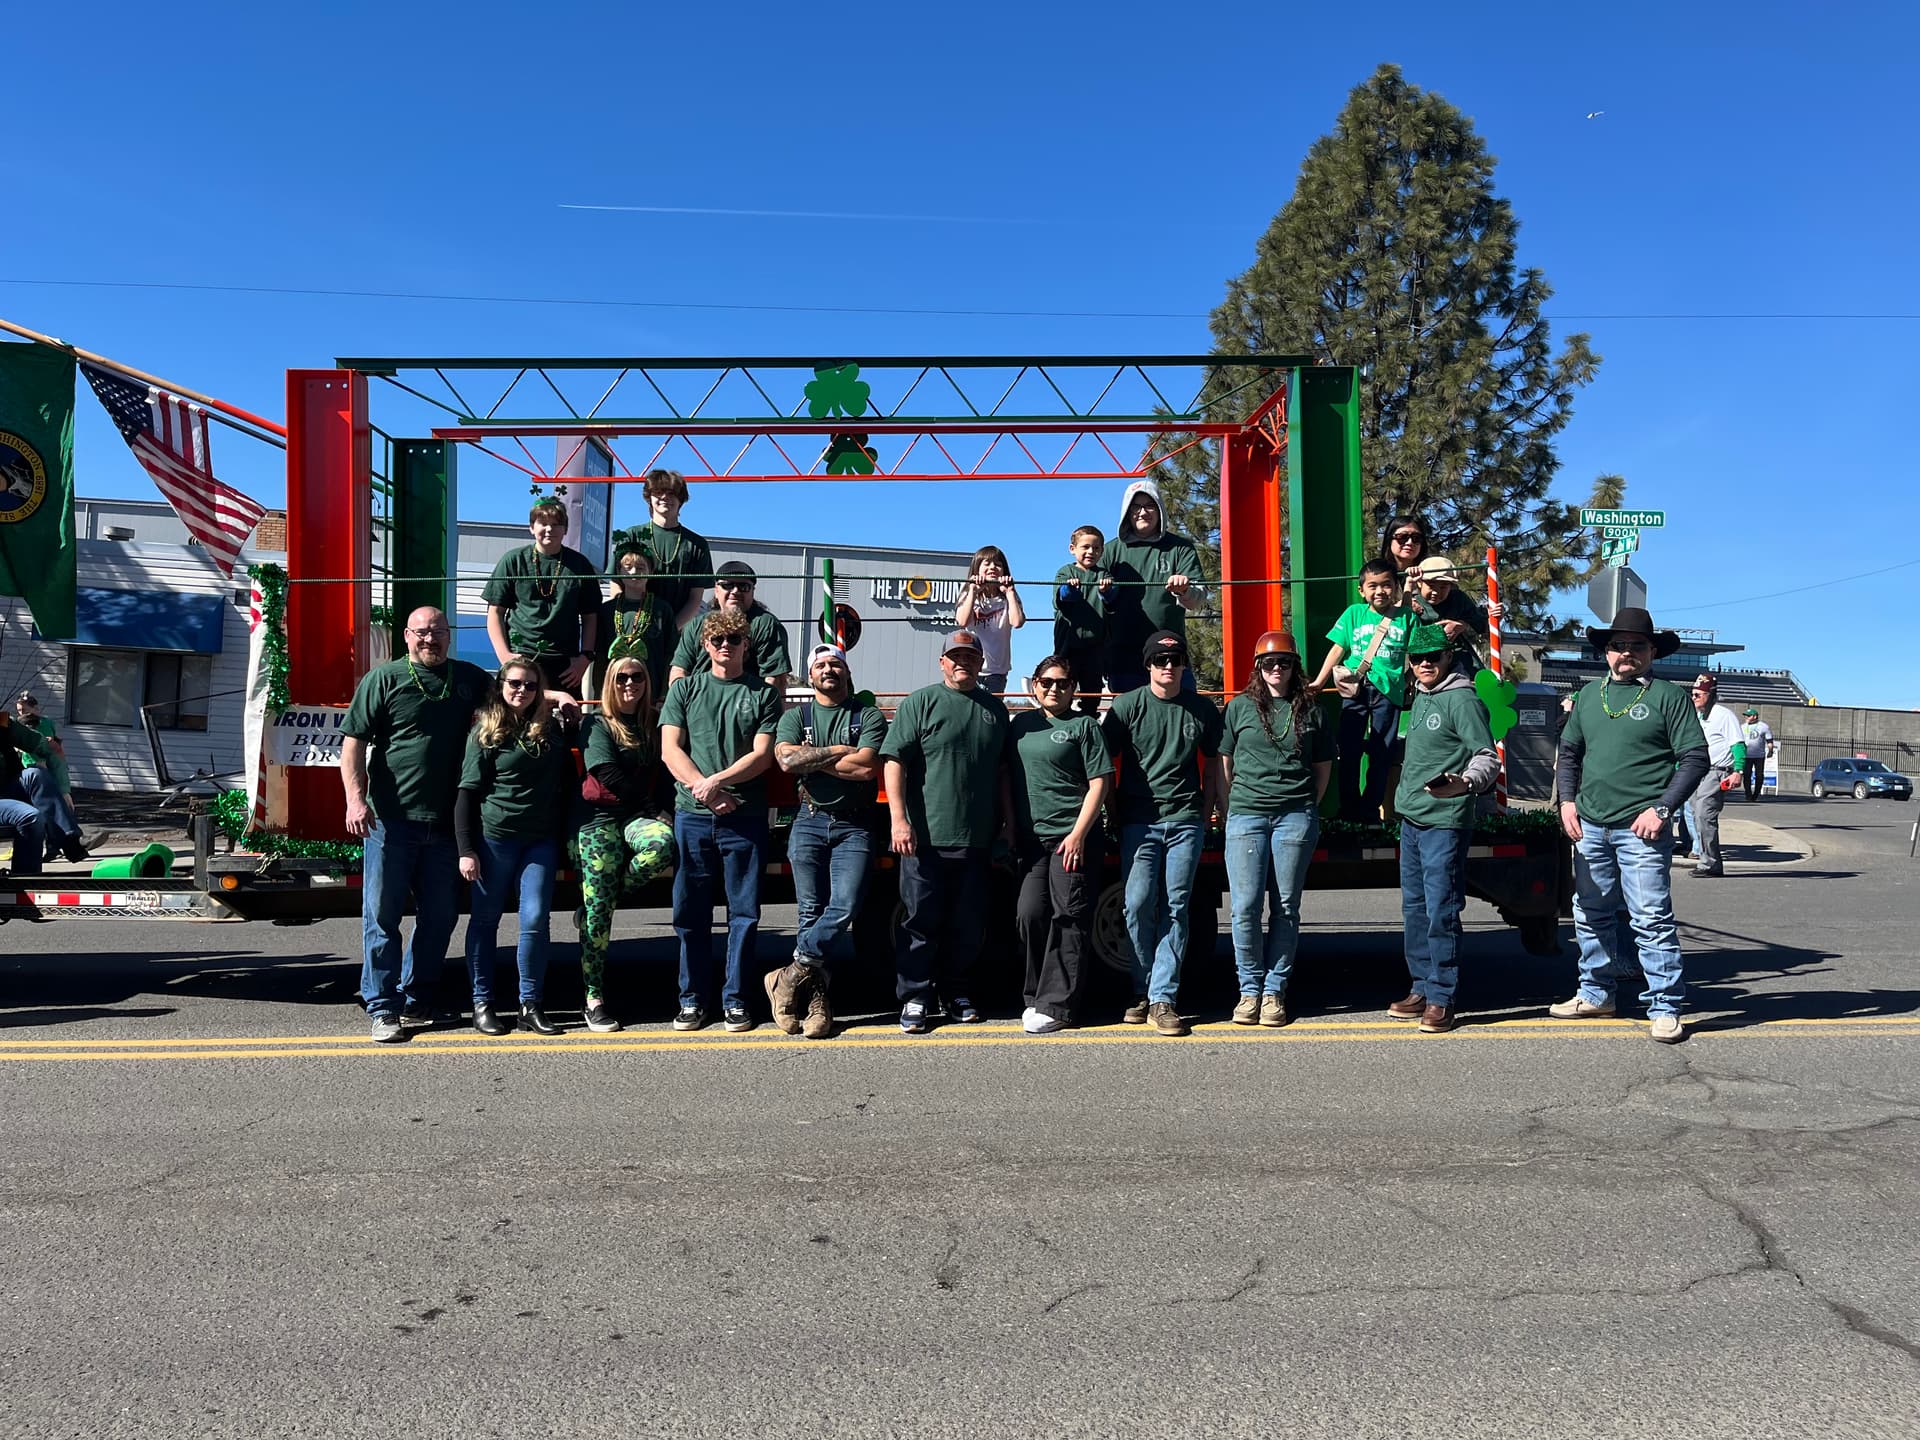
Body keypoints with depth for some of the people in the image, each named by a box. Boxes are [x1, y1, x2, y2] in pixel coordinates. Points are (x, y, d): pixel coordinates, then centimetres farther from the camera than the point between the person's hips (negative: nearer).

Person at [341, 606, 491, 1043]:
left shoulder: (470, 679, 11)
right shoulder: (383, 679, 0)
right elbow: (353, 741, -4)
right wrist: (356, 799, -15)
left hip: (446, 824, 4)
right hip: (391, 821, -3)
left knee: (438, 919, 9)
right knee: (382, 915, 1)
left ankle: (416, 1002, 23)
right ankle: (383, 1008, 9)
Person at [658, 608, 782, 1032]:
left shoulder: (764, 694, 6)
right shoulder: (685, 690, 10)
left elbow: (762, 755, -2)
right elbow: (670, 750, 2)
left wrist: (716, 781, -14)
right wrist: (704, 790, -11)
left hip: (746, 818, -1)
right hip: (692, 817, 1)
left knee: (744, 912, 3)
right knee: (691, 912, 5)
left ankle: (735, 999, 13)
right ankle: (693, 998, 16)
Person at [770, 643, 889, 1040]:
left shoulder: (868, 716, 7)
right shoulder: (795, 717, 13)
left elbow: (867, 767, -9)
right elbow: (786, 760, -6)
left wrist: (810, 758, -3)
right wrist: (838, 752, -5)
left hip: (855, 825, -1)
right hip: (810, 820, 1)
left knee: (845, 905, -16)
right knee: (810, 910, -5)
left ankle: (790, 977, -4)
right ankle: (815, 998, 2)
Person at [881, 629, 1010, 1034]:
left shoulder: (994, 708, 14)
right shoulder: (920, 703, 0)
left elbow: (1001, 772, 21)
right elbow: (894, 761, -6)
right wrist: (899, 819, -15)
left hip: (976, 841, 4)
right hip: (925, 838, -4)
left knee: (968, 925, 9)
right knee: (922, 921, 0)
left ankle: (957, 993, 22)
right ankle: (915, 998, 9)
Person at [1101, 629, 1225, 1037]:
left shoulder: (1202, 710, 8)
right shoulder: (1127, 706, 2)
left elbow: (1214, 762, 17)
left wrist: (1206, 813, 11)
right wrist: (1114, 812, 2)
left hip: (1185, 821, 1)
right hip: (1139, 822, -1)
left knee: (1175, 908, -1)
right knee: (1138, 905, -7)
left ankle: (1163, 999, 0)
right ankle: (1143, 992, 8)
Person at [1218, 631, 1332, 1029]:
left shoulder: (1309, 711, 10)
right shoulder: (1240, 707, 7)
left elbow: (1323, 766, 16)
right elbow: (1223, 764, 7)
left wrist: (1306, 808, 8)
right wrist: (1231, 810, 2)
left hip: (1296, 817, 1)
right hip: (1246, 816, -1)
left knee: (1286, 908, 3)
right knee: (1245, 906, -5)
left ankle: (1275, 990, 11)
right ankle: (1250, 989, 7)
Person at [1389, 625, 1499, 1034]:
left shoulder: (1462, 699, -11)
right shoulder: (1420, 698, 15)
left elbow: (1488, 757, -18)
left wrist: (1465, 783, -36)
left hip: (1445, 823, -9)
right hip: (1411, 819, 9)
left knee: (1440, 912, -6)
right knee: (1413, 908, 13)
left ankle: (1441, 999, 1)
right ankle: (1421, 988, 22)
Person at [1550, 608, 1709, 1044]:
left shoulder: (1668, 696, -2)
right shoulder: (1589, 694, 14)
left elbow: (1694, 759, -5)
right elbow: (1570, 751, 21)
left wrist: (1661, 809, -14)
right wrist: (1567, 800, 7)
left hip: (1640, 830, -6)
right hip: (1589, 826, 6)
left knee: (1652, 920, -6)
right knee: (1591, 916, 14)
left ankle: (1665, 1008, 2)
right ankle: (1596, 993, 28)